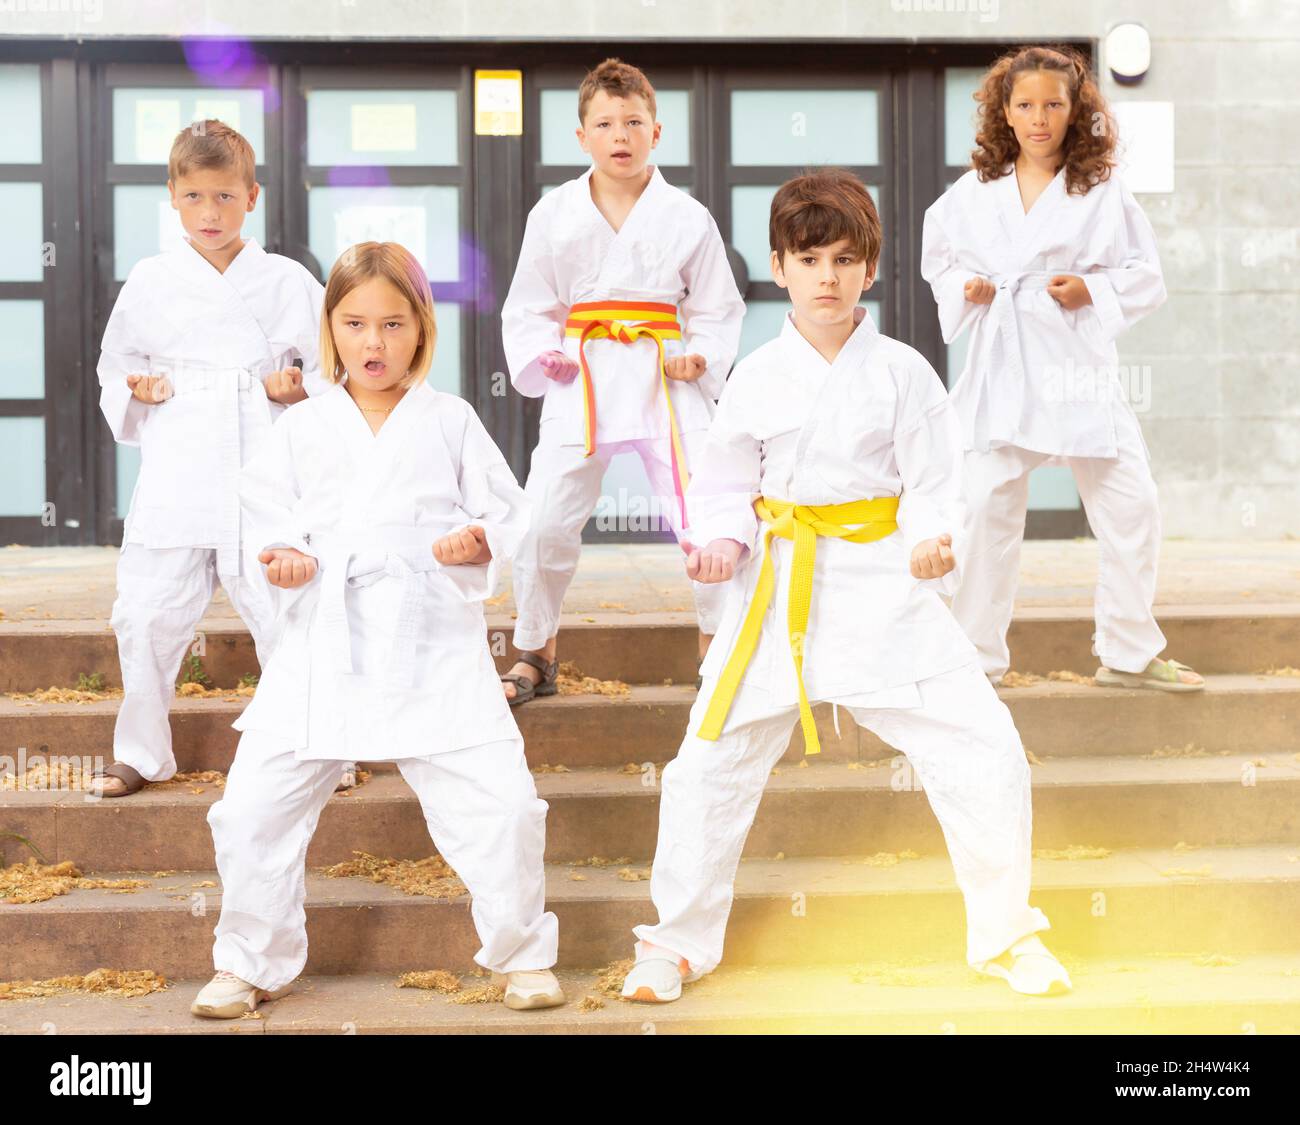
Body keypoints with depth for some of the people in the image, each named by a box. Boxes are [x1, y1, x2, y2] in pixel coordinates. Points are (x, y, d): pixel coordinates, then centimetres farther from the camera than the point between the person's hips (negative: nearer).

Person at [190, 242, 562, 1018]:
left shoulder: (451, 421, 6)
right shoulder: (303, 429, 9)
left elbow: (507, 510, 6)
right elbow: (268, 510, 11)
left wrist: (480, 544, -14)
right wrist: (279, 558, -9)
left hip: (434, 648, -1)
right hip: (323, 647, 2)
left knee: (499, 802, -7)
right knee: (252, 809, -1)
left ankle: (522, 955, 16)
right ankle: (250, 963, 21)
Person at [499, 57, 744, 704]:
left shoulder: (687, 219, 2)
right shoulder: (553, 215, 4)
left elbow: (717, 308, 10)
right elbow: (528, 306, 11)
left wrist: (702, 357, -6)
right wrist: (540, 357, -6)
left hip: (664, 382, 0)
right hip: (582, 383, 1)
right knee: (544, 522, -3)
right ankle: (535, 656, 16)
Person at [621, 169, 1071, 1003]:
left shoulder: (903, 373, -3)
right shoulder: (758, 378, 0)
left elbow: (935, 487, -4)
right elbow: (728, 483, 8)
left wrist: (936, 543, -23)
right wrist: (722, 542, -11)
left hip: (887, 590, -1)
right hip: (781, 589, 1)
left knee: (984, 755, -5)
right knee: (709, 765, 1)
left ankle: (1005, 934, 17)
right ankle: (682, 941, 21)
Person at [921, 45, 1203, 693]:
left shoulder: (1102, 191, 2)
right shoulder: (973, 192, 6)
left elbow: (1146, 276, 4)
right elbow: (939, 261, 17)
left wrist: (1092, 289, -12)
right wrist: (965, 288, -2)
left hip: (1078, 363, 0)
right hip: (1000, 368, 1)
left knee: (1130, 506, 0)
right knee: (986, 507, -1)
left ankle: (1130, 652, 16)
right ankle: (979, 656, 14)